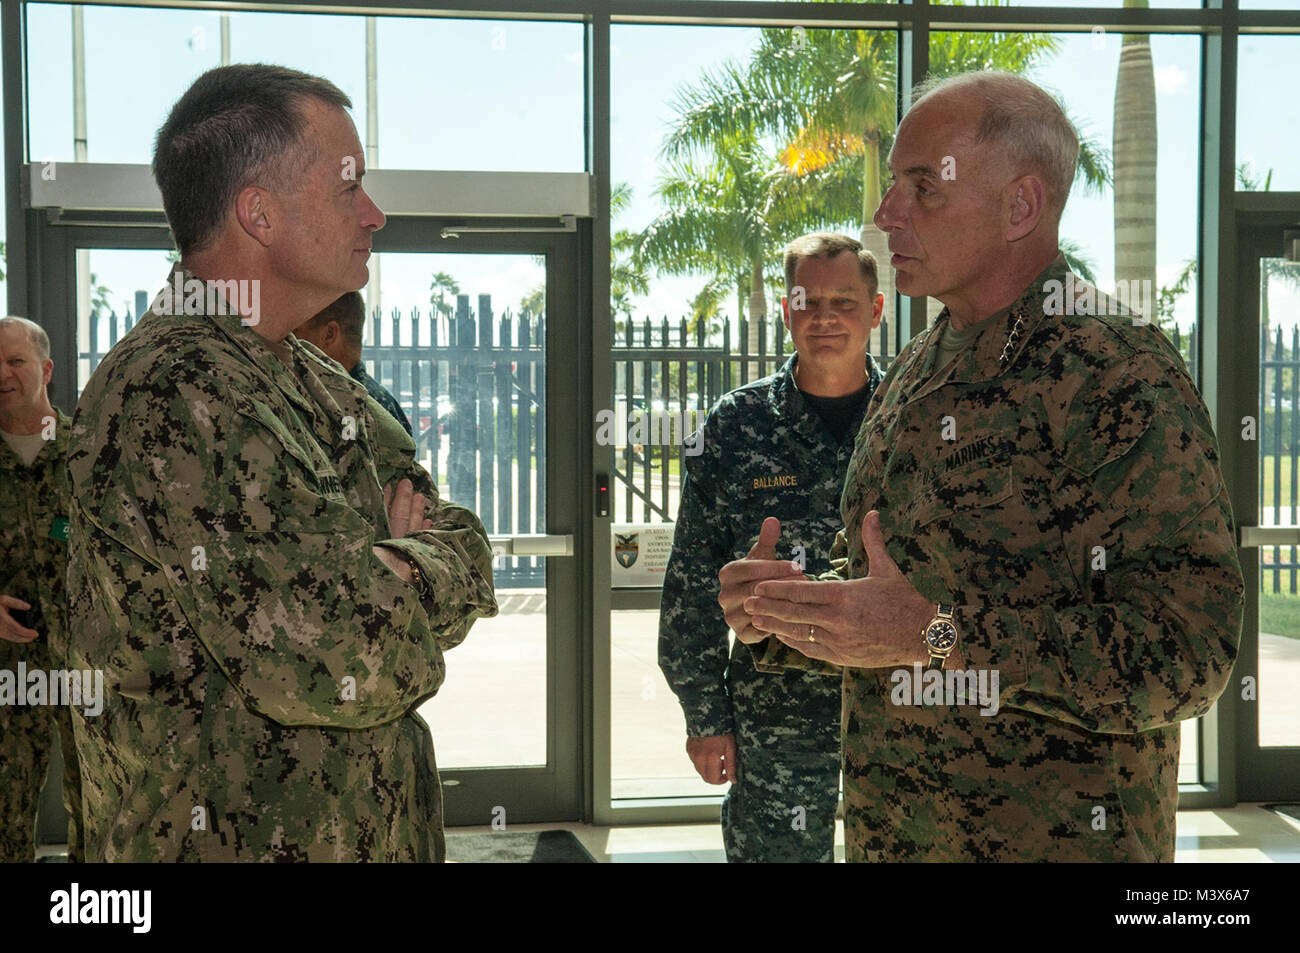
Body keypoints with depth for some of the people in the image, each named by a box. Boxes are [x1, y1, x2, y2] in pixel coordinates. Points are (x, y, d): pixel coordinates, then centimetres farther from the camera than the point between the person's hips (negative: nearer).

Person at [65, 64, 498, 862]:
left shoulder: (317, 386, 9)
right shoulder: (166, 399, -23)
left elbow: (465, 550, 6)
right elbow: (343, 665, -29)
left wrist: (391, 576, -15)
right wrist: (420, 569, -9)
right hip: (233, 837, -9)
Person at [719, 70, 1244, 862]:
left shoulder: (1120, 375, -16)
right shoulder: (919, 369, 9)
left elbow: (1190, 648, -24)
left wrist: (937, 634, -29)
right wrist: (784, 618, -3)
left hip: (1057, 838, -7)